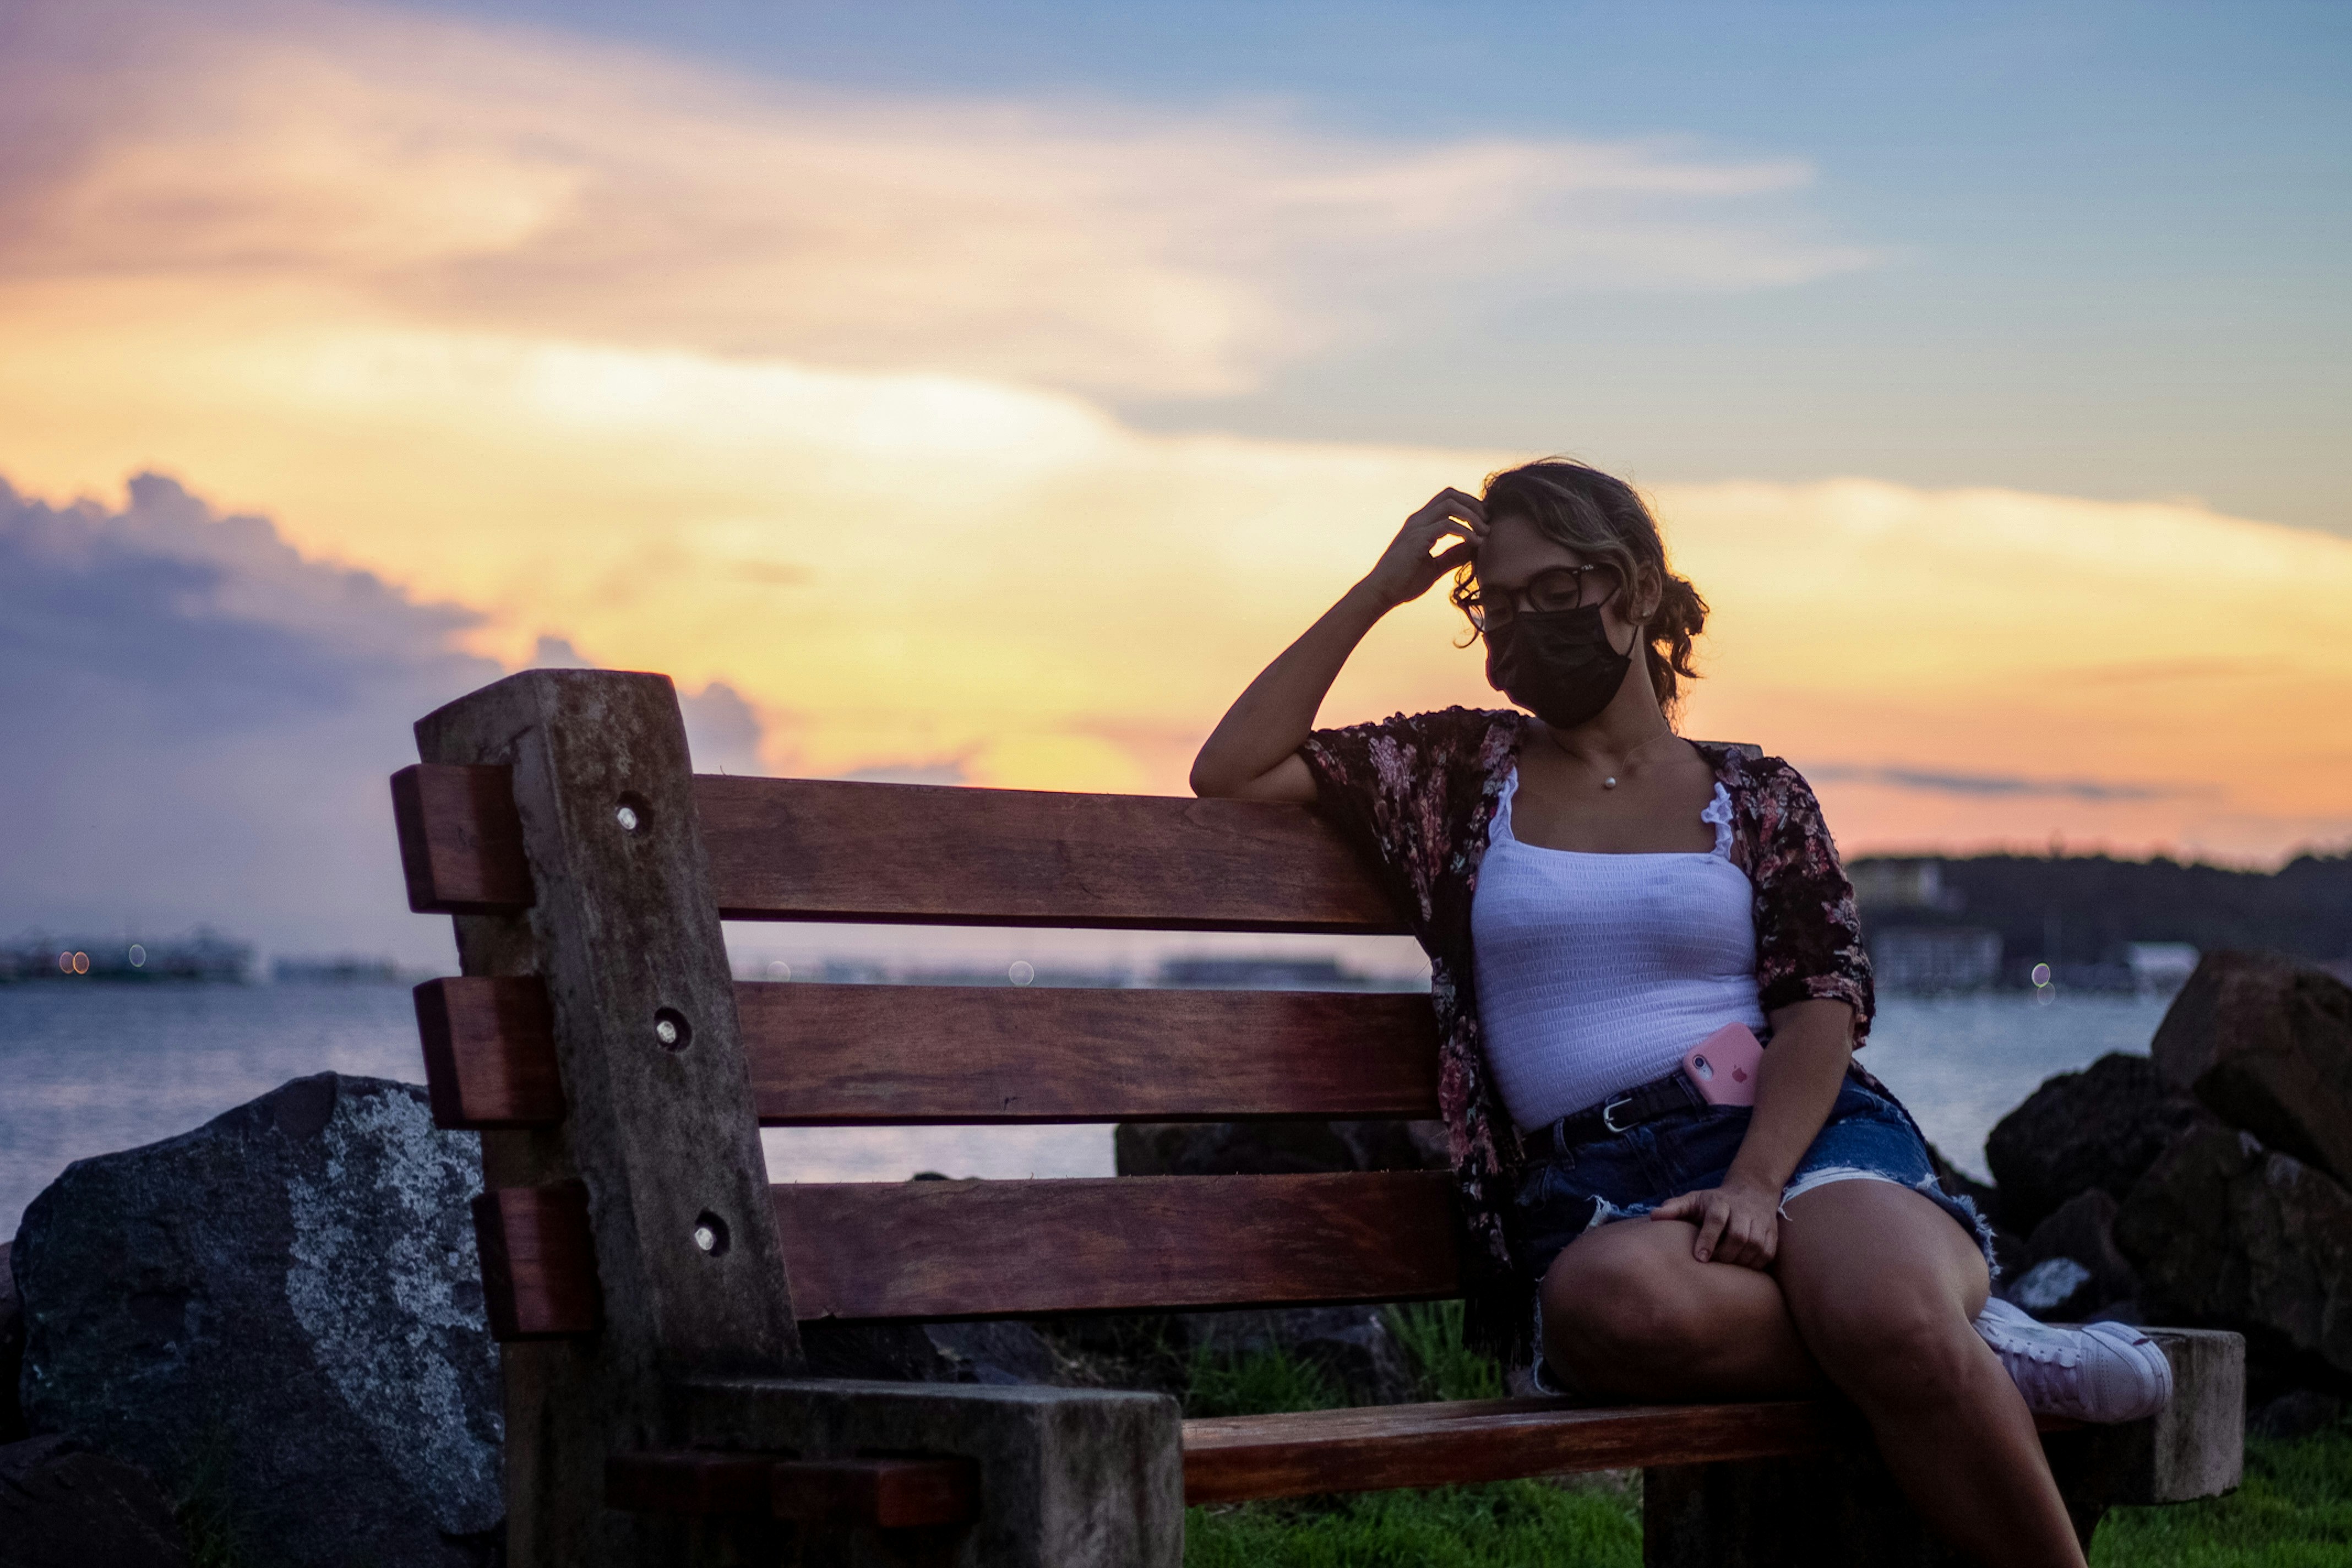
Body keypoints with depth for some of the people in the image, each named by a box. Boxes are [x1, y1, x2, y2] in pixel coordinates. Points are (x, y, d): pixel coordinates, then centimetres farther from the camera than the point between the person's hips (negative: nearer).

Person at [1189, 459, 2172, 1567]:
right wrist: (1377, 592, 11)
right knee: (1614, 1297, -40)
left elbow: (1823, 1001, 2)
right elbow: (1229, 772, 12)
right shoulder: (1460, 771, 19)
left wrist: (1755, 1185, -17)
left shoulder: (1757, 797, 16)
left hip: (1793, 1133, 0)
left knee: (1894, 1318, -38)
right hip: (1585, 1178, 1)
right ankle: (1960, 1347, -22)